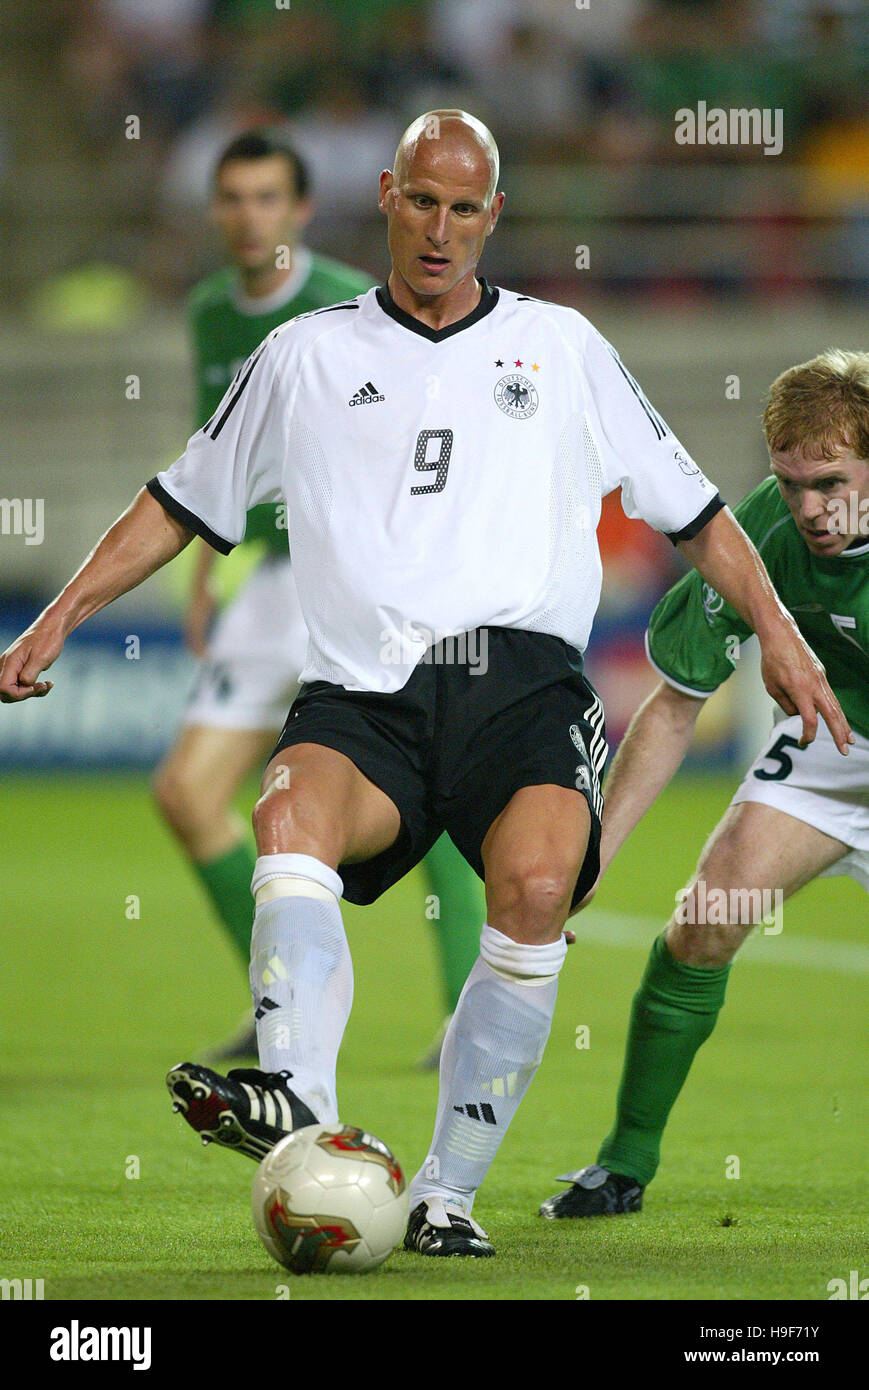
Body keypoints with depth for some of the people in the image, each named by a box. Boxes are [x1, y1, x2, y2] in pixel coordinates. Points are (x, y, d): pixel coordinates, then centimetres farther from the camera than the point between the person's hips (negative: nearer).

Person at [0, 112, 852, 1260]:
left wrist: (775, 629, 10)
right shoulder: (307, 357, 18)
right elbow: (183, 503, 25)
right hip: (365, 692, 1)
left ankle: (448, 1193, -21)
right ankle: (298, 1108, -53)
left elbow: (690, 507, 22)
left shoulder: (561, 345, 18)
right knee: (292, 814, -34)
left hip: (523, 680, 0)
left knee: (537, 885, -29)